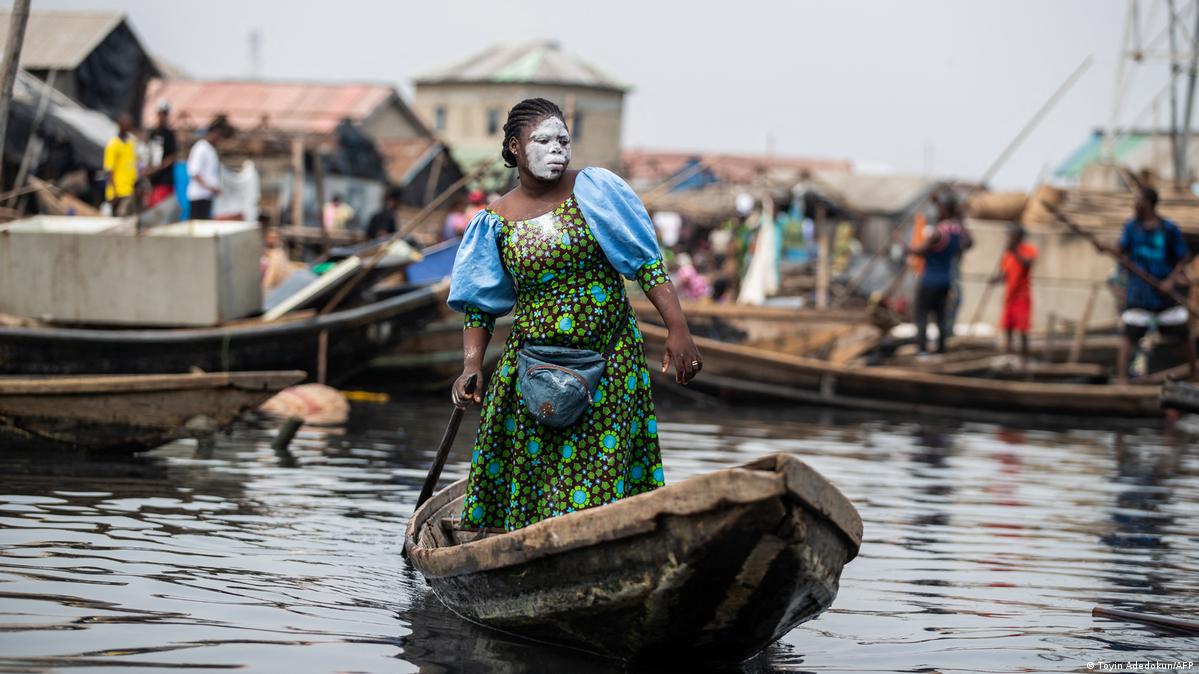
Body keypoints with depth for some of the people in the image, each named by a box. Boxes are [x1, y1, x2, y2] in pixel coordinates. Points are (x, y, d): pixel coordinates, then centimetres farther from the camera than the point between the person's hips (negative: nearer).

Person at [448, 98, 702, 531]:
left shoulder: (594, 191, -3)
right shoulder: (496, 222, 3)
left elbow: (648, 263, -5)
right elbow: (479, 305, 9)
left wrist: (678, 331, -13)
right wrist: (471, 367, -5)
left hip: (609, 361, -2)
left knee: (601, 473, -6)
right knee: (531, 472, 2)